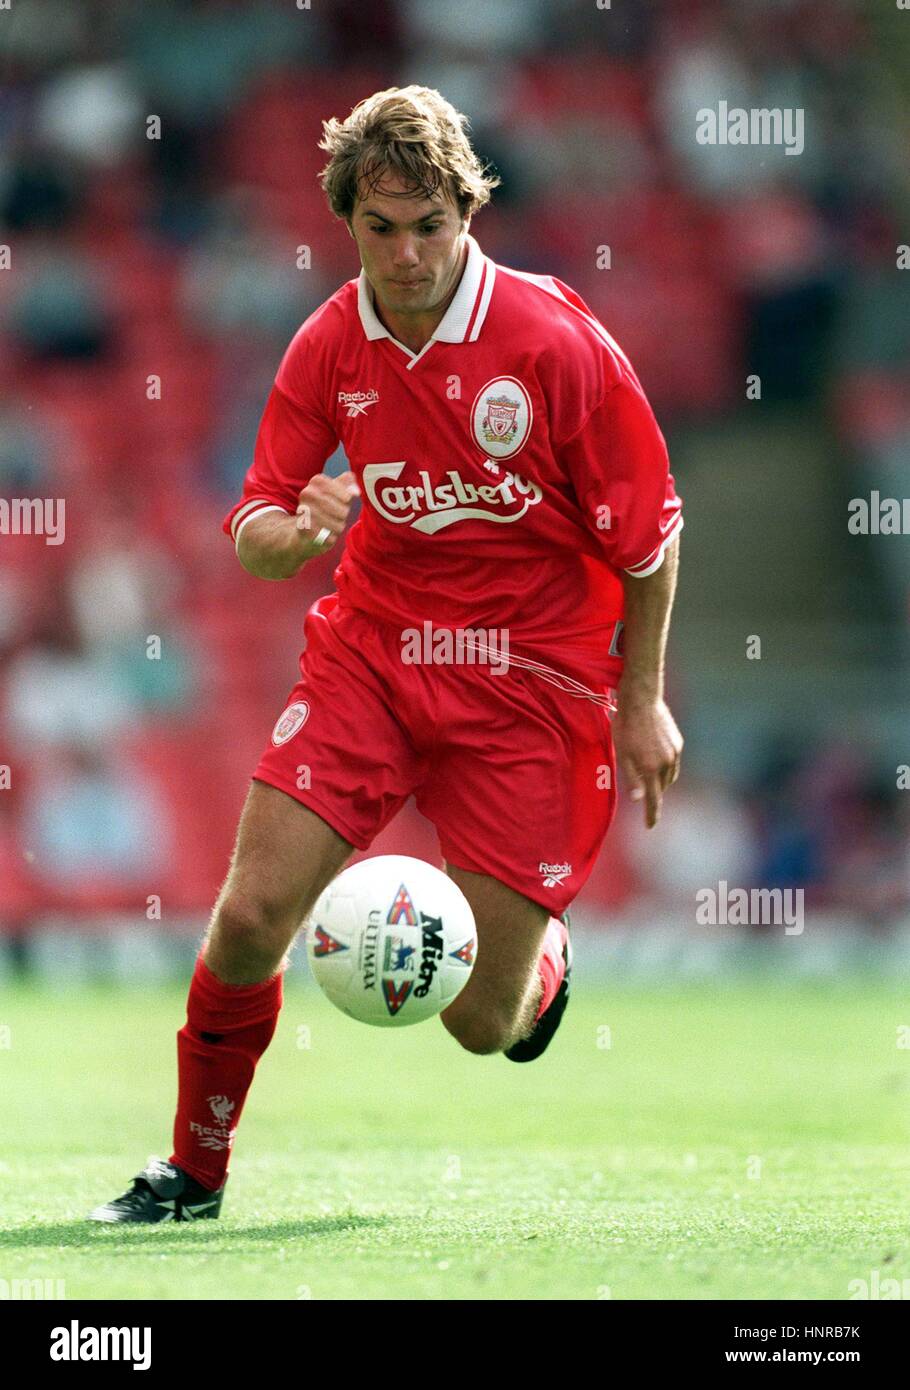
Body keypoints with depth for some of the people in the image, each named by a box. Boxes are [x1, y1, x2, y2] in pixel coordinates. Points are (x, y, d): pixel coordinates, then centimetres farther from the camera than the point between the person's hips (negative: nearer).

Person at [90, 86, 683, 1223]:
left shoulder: (555, 340, -14)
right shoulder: (329, 348, -4)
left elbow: (648, 529, -4)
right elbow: (250, 532, 1)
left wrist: (642, 699, -1)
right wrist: (294, 532, -24)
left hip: (533, 682, -3)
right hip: (370, 651, 3)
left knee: (480, 1023, -3)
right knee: (250, 916, -13)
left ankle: (542, 955, 36)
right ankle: (194, 1167, 9)